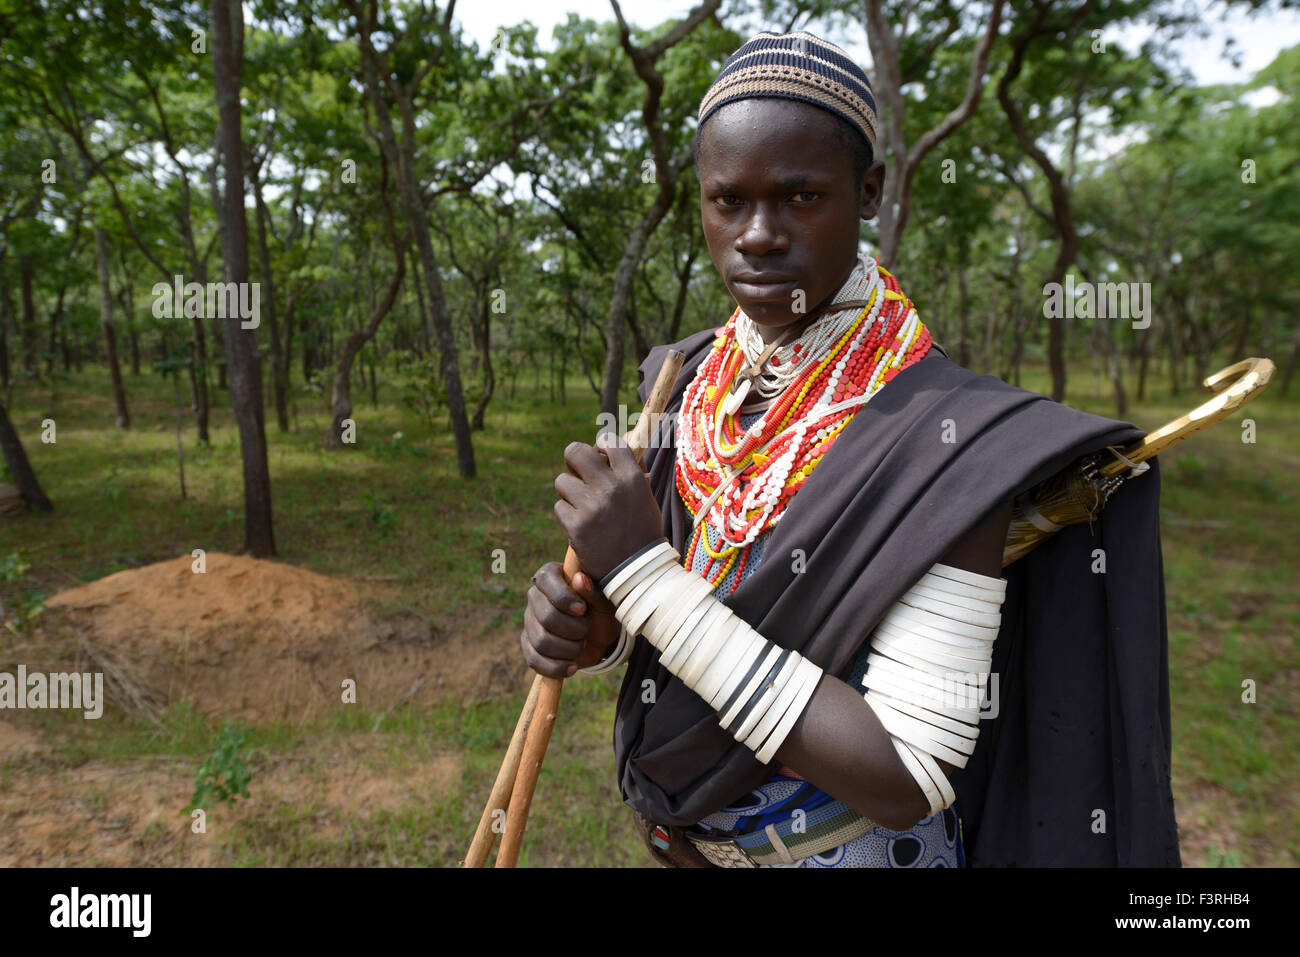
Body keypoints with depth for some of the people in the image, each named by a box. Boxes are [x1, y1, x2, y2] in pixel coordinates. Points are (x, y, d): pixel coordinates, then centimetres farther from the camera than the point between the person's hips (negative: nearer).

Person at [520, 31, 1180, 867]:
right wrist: (592, 628, -20)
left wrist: (643, 573, -31)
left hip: (853, 845, -5)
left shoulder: (946, 437, -26)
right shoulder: (686, 385, -9)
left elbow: (906, 781, -28)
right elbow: (659, 629, 3)